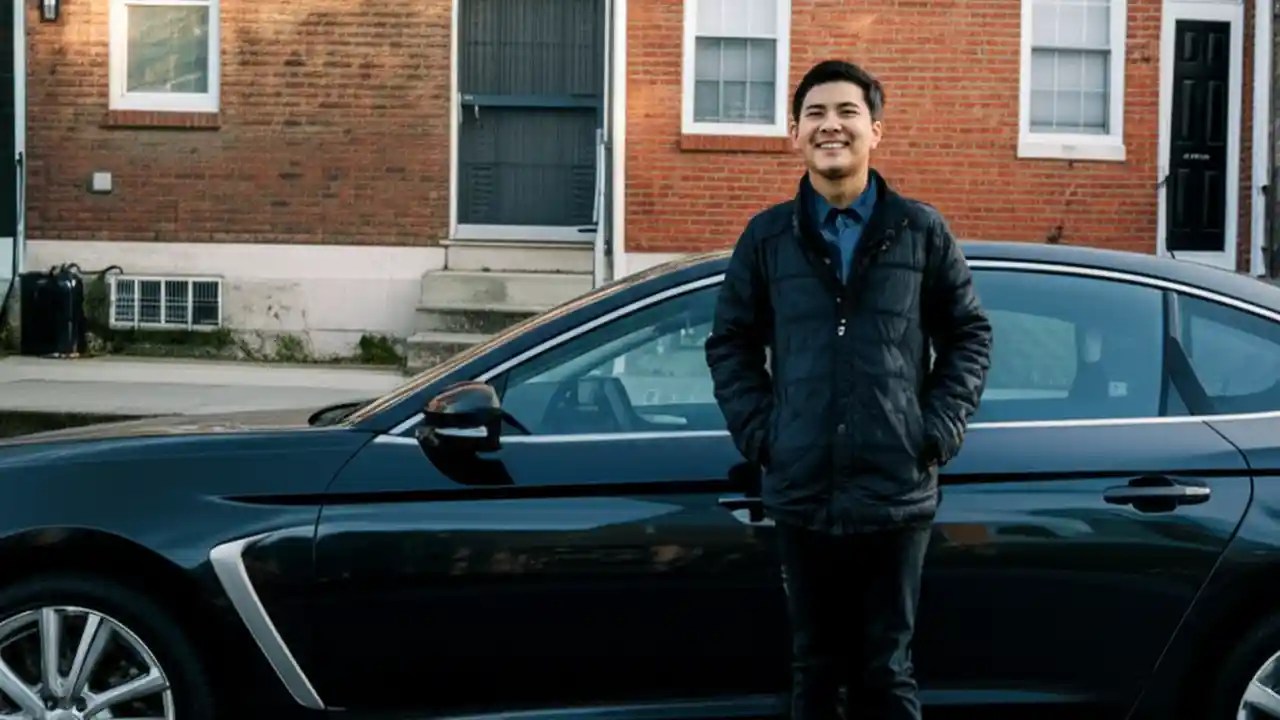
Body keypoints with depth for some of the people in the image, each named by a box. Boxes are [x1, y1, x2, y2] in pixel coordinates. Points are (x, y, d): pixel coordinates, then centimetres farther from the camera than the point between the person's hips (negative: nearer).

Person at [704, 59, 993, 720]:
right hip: (801, 494, 1)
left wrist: (940, 430, -3)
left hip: (897, 494, -1)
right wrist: (759, 432, -1)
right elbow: (730, 343, 11)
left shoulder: (920, 230, 3)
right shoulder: (767, 237, 5)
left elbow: (969, 335, 9)